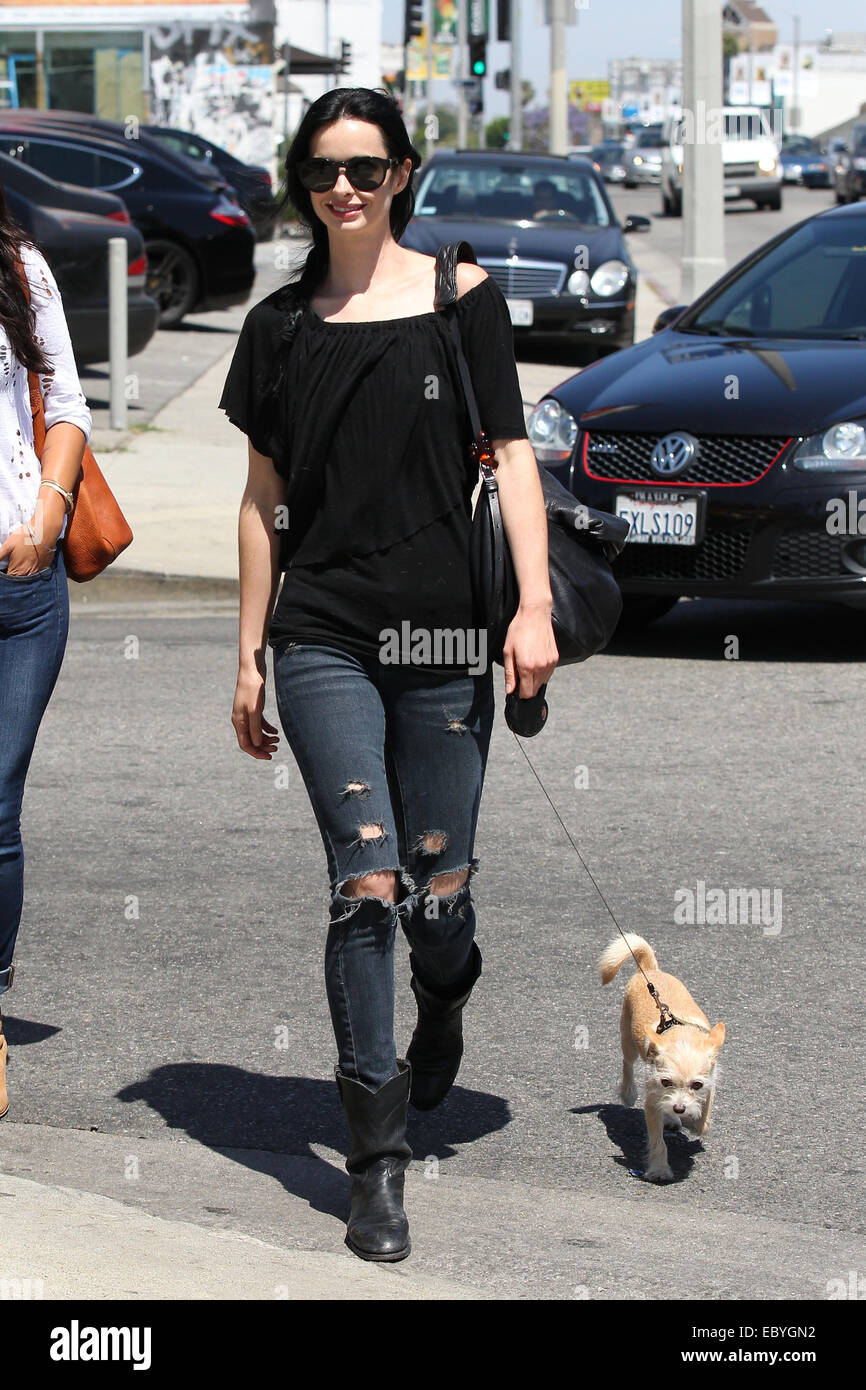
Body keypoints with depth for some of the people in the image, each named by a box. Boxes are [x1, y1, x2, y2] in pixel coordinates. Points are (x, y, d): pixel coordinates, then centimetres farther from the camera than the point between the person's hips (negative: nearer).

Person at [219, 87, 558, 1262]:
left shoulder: (462, 298, 4)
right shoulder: (282, 323, 9)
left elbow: (511, 456, 1)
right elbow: (264, 497, 12)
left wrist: (534, 607, -10)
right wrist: (249, 652, 10)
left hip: (442, 635, 0)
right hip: (323, 636, 0)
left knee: (439, 890, 3)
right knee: (367, 880, -12)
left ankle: (442, 1018, 41)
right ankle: (378, 1160, -5)